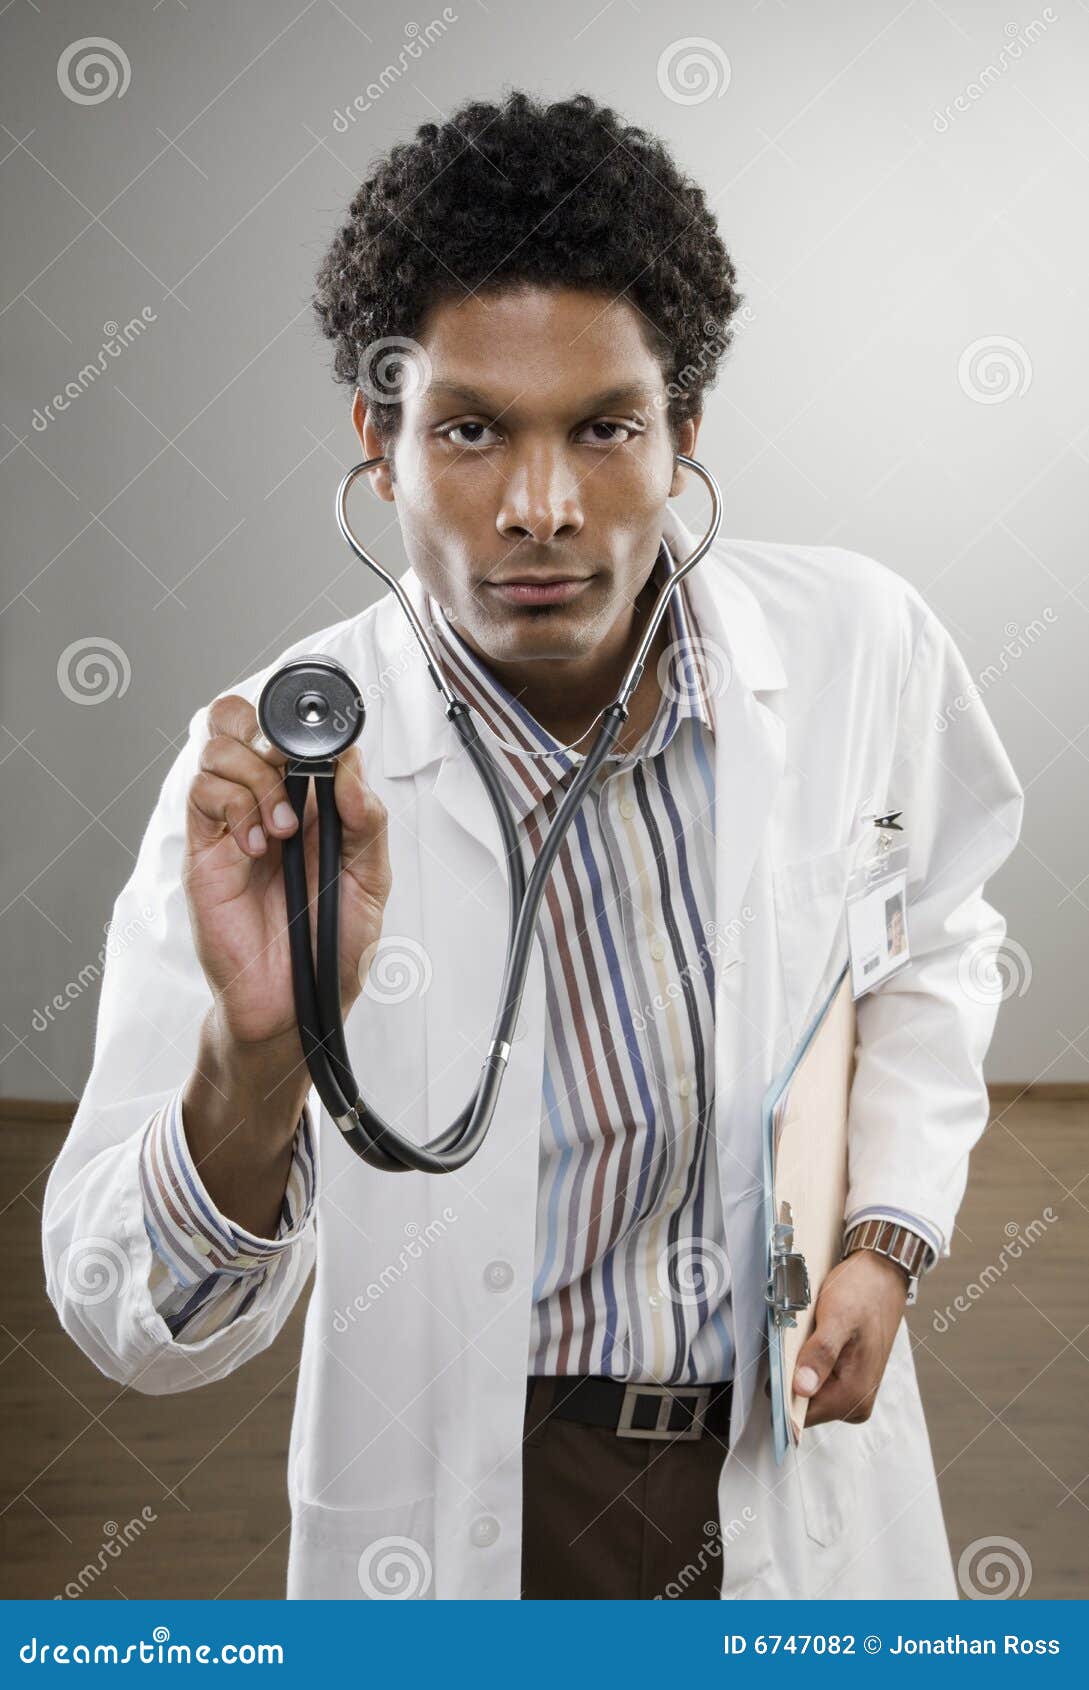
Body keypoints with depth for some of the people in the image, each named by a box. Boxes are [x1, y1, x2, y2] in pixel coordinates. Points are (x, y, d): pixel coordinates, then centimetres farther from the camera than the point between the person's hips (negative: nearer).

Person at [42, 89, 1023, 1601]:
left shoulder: (862, 643, -15)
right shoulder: (286, 770, -22)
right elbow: (141, 1335, -23)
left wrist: (889, 1230, -4)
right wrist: (261, 1047, -40)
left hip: (803, 1473, 2)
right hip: (476, 1515, -2)